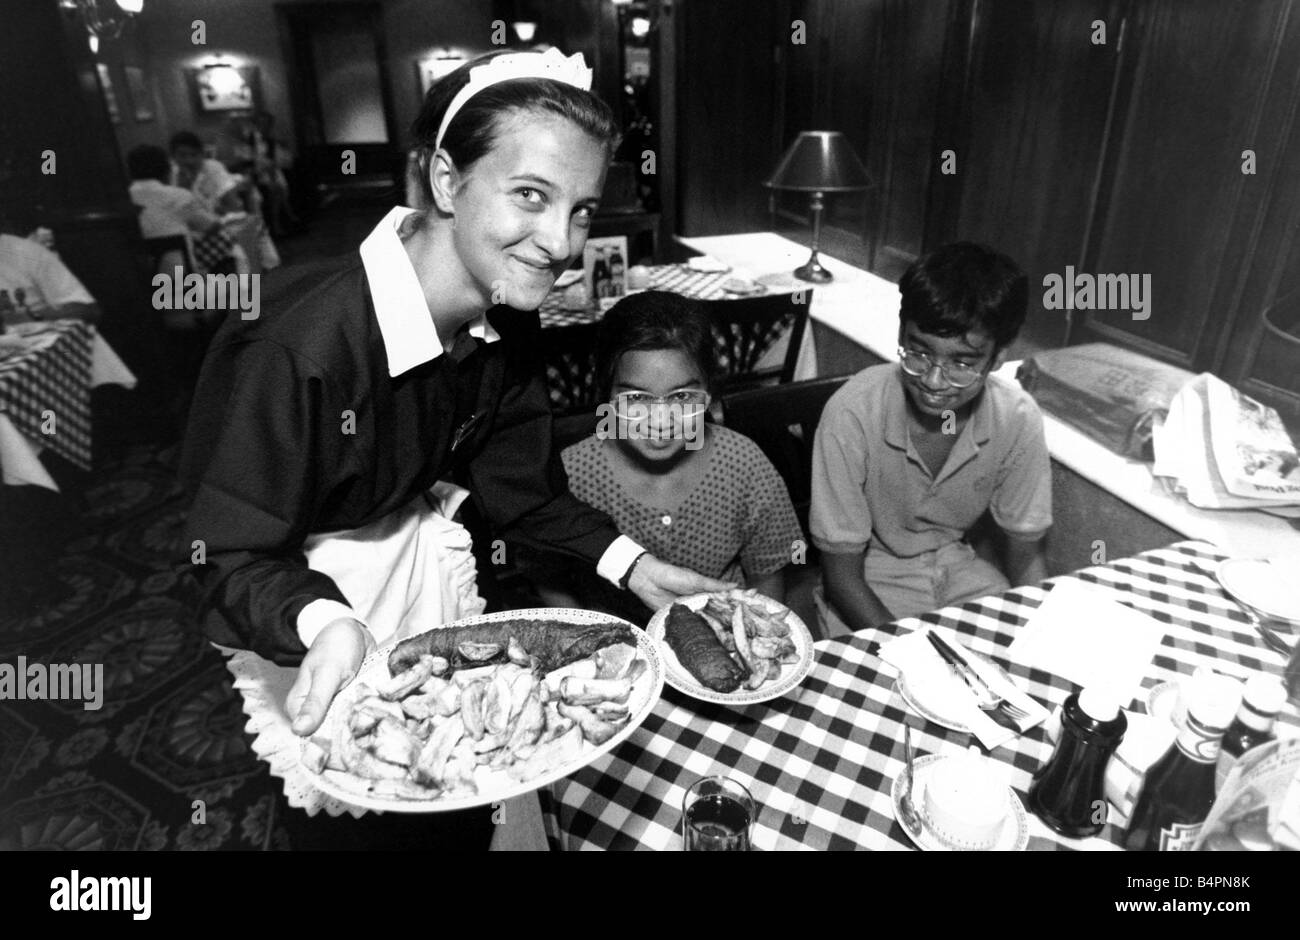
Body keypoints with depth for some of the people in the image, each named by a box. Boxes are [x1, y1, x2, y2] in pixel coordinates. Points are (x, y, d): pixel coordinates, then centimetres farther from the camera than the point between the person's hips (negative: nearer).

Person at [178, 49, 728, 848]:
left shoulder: (508, 323, -12)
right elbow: (232, 561, -24)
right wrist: (325, 624, -43)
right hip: (303, 615, -5)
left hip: (430, 573, 6)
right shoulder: (302, 350, -34)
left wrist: (629, 562, -11)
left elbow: (519, 483, -3)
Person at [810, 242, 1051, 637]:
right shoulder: (852, 413, -27)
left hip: (955, 565, 4)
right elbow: (841, 574, -18)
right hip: (868, 581, -3)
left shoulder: (1018, 418, -16)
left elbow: (1025, 557, -1)